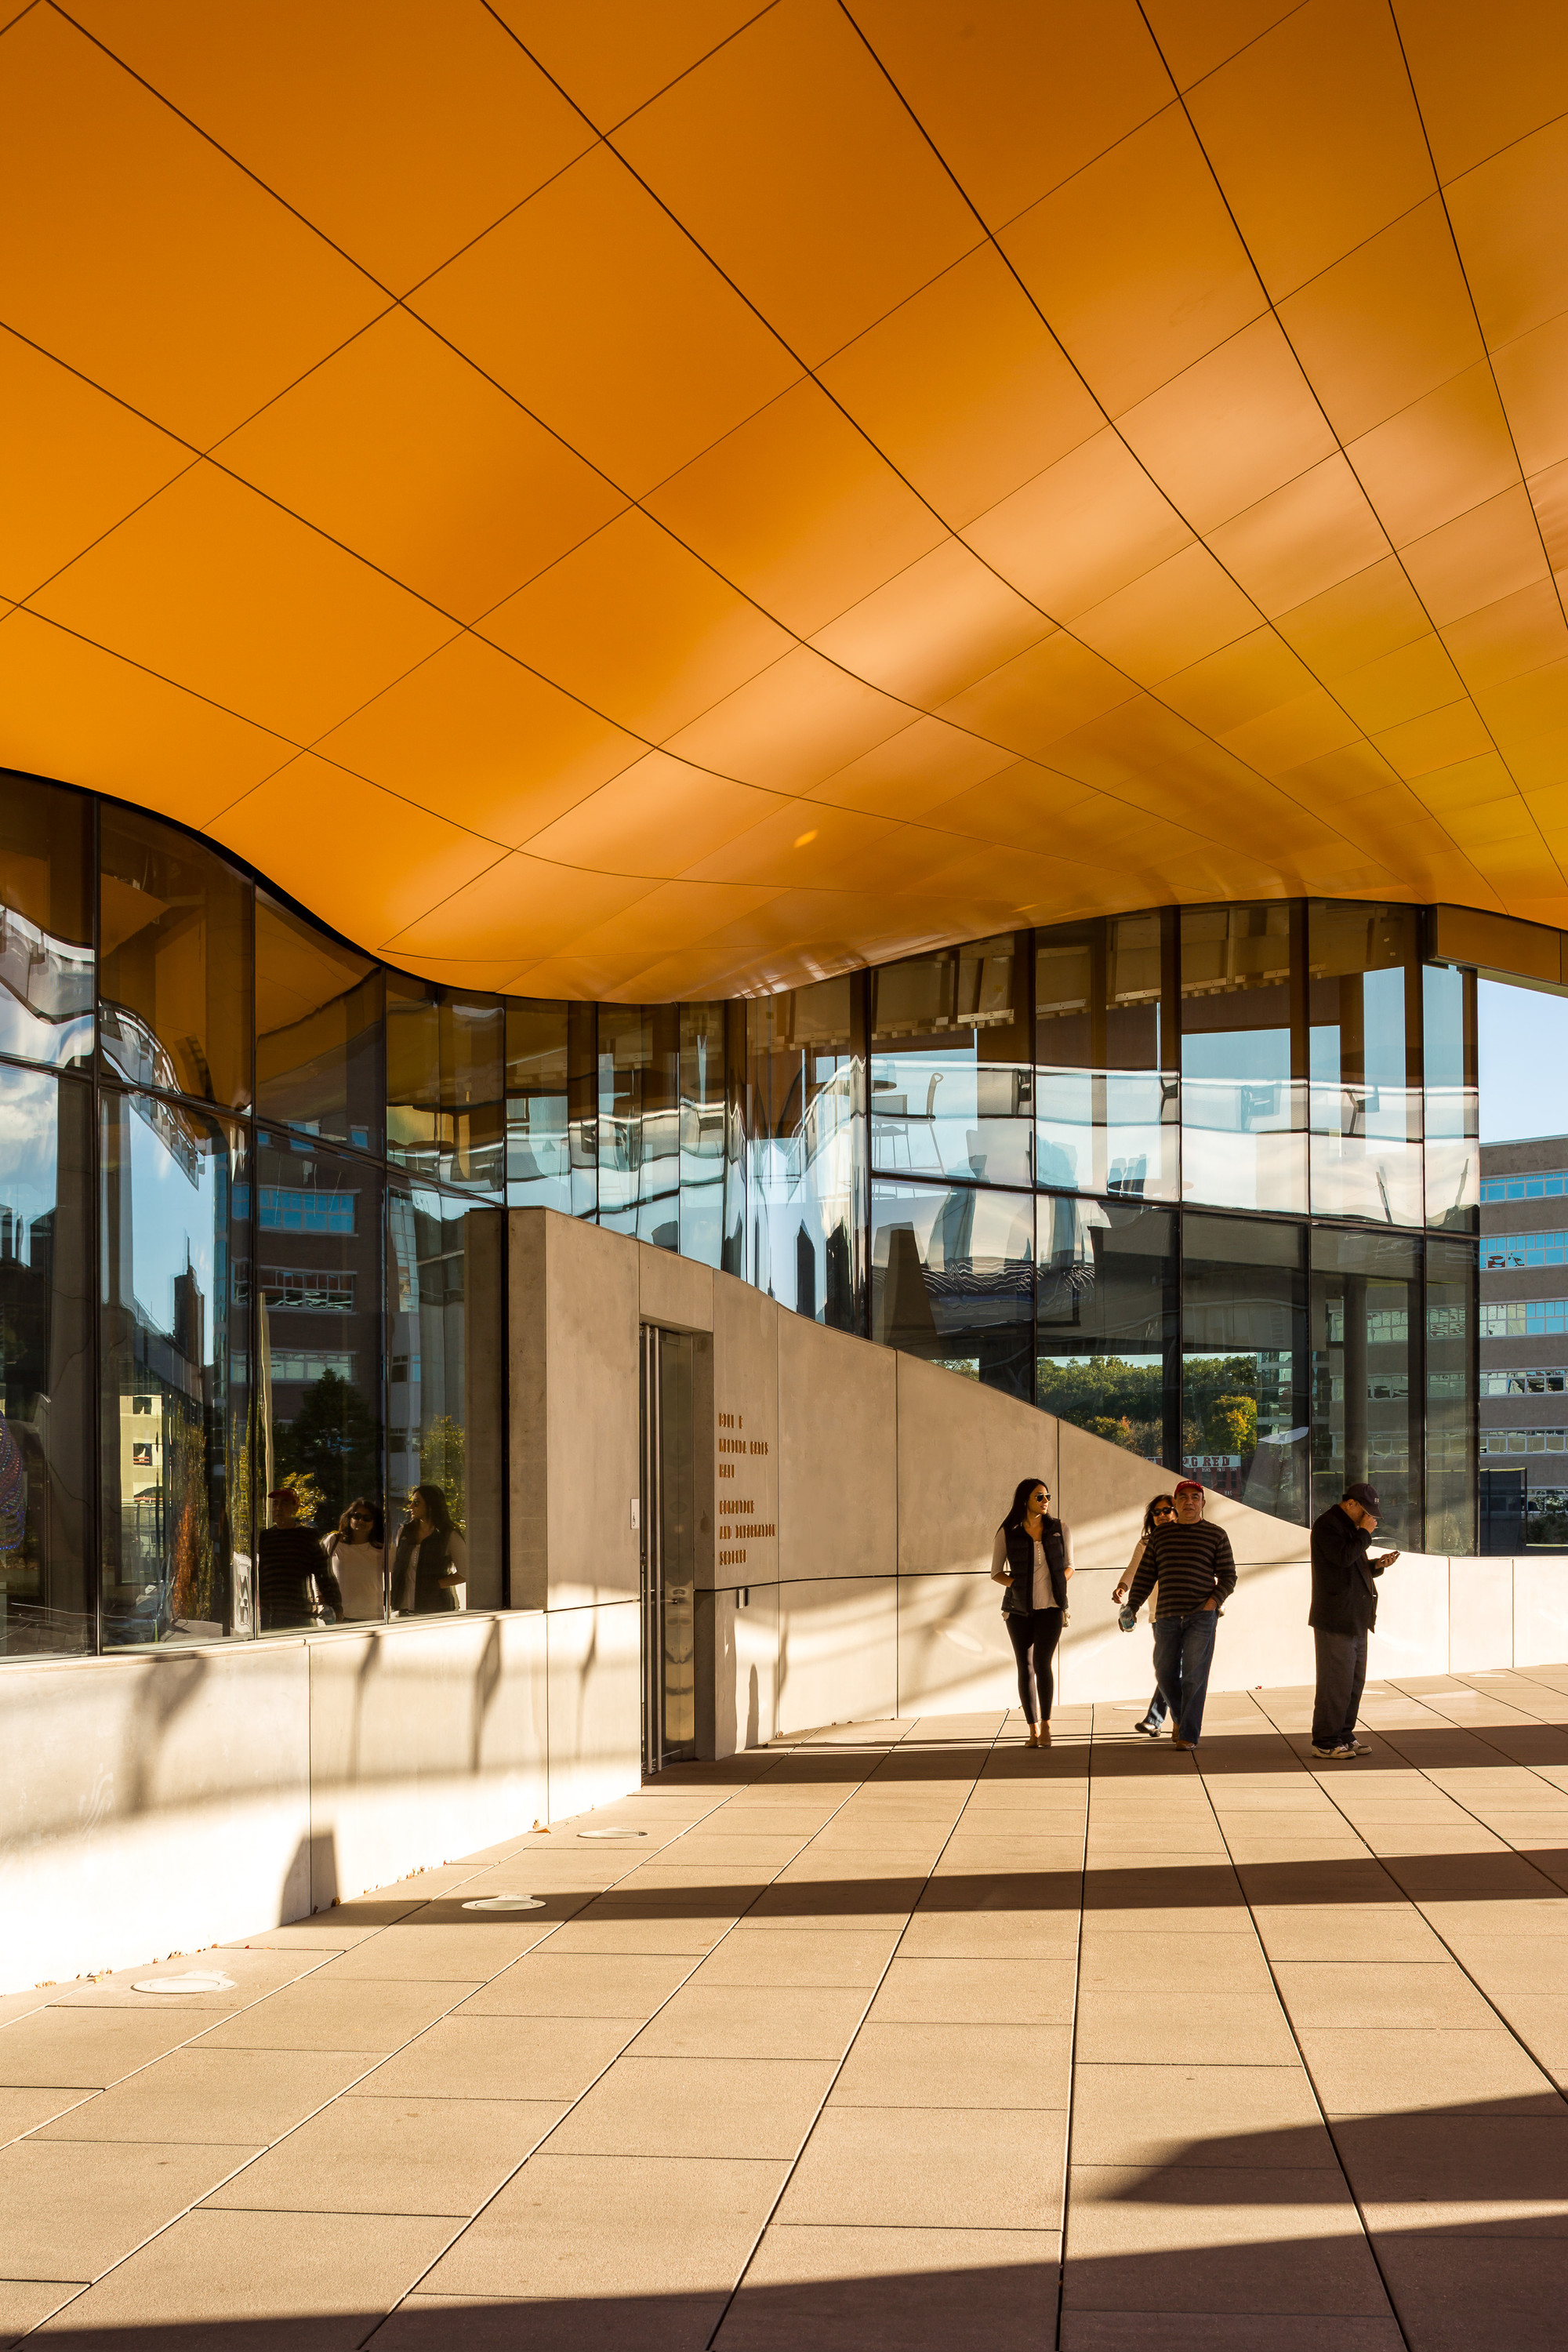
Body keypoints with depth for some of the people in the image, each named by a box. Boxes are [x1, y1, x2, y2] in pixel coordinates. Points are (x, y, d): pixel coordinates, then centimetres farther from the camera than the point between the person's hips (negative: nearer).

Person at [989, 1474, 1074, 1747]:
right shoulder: (1007, 1533, 0)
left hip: (1050, 1607, -1)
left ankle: (1046, 1725, -4)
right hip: (1018, 1608, 1)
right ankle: (1034, 1730, 12)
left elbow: (1069, 1566, 12)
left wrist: (1057, 1583, -7)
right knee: (1025, 1667, 3)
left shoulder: (1060, 1528, 4)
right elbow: (996, 1572, 5)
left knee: (1042, 1662, -16)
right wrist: (1017, 1584, -11)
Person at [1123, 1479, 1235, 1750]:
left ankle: (1188, 1734, -1)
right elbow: (1145, 1575, 13)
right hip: (1167, 1616, 3)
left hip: (1201, 1616, -3)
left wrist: (1213, 1601, -11)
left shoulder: (1216, 1535, 5)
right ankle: (1180, 1716, 31)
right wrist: (1131, 1606, 5)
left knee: (1194, 1676, -6)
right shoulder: (1160, 1535, 12)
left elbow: (1228, 1576, 4)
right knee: (1166, 1673, 5)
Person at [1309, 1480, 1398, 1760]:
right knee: (1336, 1682, -9)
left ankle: (1344, 1736, 20)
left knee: (1355, 1682, 12)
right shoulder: (1326, 1526, -10)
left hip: (1355, 1621, 10)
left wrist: (1377, 1565, 8)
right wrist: (1364, 1533, -14)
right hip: (1334, 1621, -10)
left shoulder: (1350, 1527, 21)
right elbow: (1343, 1557, -26)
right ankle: (1324, 1742, -4)